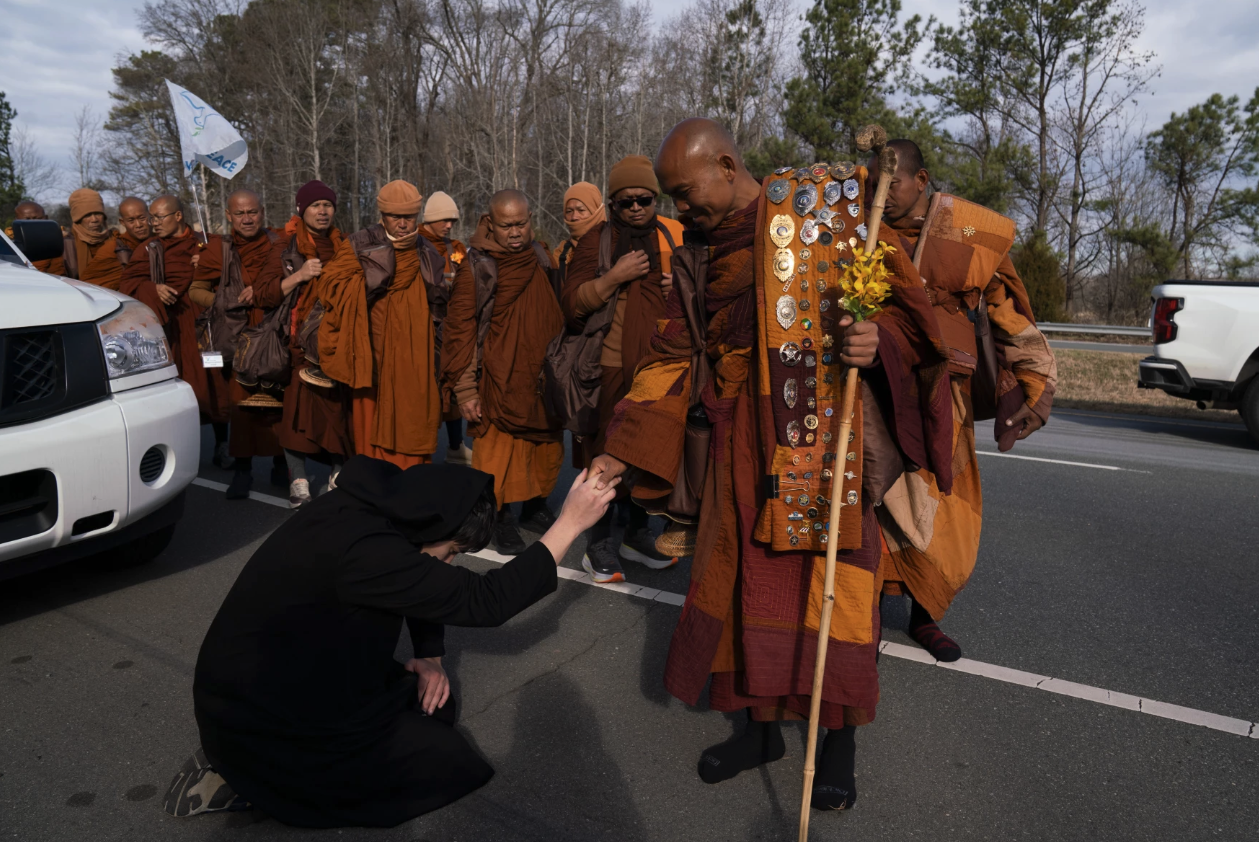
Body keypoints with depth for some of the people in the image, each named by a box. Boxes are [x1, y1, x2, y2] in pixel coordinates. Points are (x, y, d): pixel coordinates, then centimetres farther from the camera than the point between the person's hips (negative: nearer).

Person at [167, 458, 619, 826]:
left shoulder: (369, 506, -5)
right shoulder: (366, 553, -34)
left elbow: (426, 585, 12)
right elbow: (484, 600, -29)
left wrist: (428, 656, 2)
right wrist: (569, 524, -25)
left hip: (297, 682, 9)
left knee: (433, 702, 14)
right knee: (452, 766, -4)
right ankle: (252, 776, -1)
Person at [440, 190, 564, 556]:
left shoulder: (541, 260, 8)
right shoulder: (476, 266, -8)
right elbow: (460, 328, -8)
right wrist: (465, 388, -11)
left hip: (543, 377, 5)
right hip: (500, 380, -5)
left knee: (546, 448, 12)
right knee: (500, 449, 2)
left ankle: (535, 507, 31)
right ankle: (503, 519, 19)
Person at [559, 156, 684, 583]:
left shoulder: (675, 238, 8)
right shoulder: (597, 240, 0)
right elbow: (571, 304, -7)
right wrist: (614, 277, -18)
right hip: (610, 366, -3)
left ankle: (638, 532, 31)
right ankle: (600, 543, 20)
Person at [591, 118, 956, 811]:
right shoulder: (695, 258, 11)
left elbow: (904, 301, 0)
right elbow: (671, 359, 11)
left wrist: (878, 338, -24)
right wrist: (621, 452, 3)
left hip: (825, 433, -4)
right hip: (742, 446, 5)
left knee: (833, 579, 1)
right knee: (744, 577, 8)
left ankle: (840, 734, 25)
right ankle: (762, 726, 29)